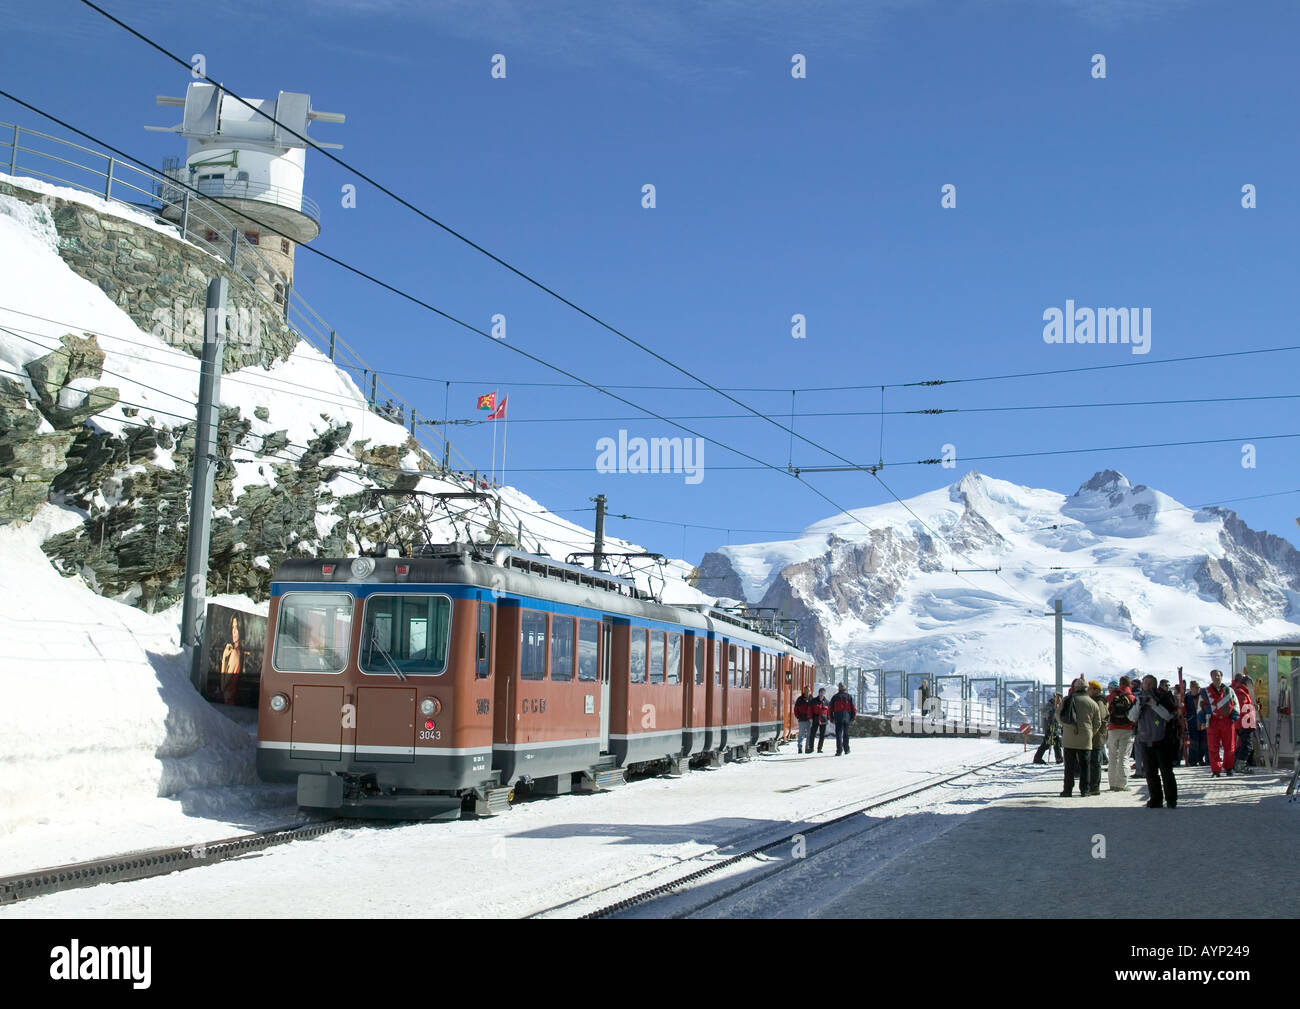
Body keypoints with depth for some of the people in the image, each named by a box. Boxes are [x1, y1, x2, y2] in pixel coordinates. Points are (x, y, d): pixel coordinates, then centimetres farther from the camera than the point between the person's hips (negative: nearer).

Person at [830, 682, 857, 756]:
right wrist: (853, 718, 8)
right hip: (847, 718, 1)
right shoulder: (849, 697, 7)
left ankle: (839, 750, -13)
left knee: (838, 734, -3)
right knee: (846, 734, 14)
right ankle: (846, 749, 20)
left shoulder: (835, 697, 6)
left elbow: (831, 708, 6)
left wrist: (831, 718, 12)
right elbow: (853, 708, 3)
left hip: (838, 717, -1)